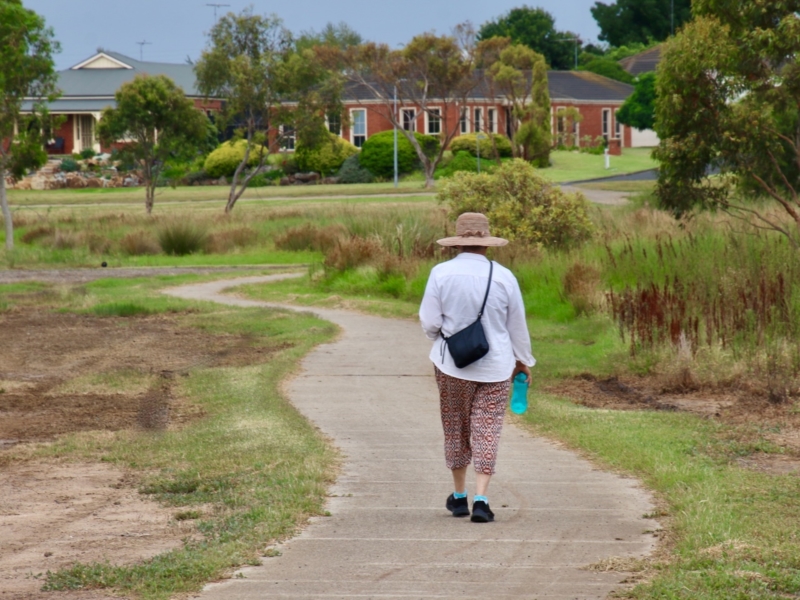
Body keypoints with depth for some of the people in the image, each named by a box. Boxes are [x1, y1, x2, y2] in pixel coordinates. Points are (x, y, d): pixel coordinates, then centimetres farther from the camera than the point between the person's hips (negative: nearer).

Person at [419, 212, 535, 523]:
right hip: (495, 366, 0)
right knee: (487, 430, 2)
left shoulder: (441, 273, -8)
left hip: (452, 364, 0)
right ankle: (481, 499, -9)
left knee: (455, 428, 15)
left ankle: (459, 496, 25)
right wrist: (523, 360, 19)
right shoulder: (503, 276, -5)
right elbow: (517, 325, 4)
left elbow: (429, 322, -6)